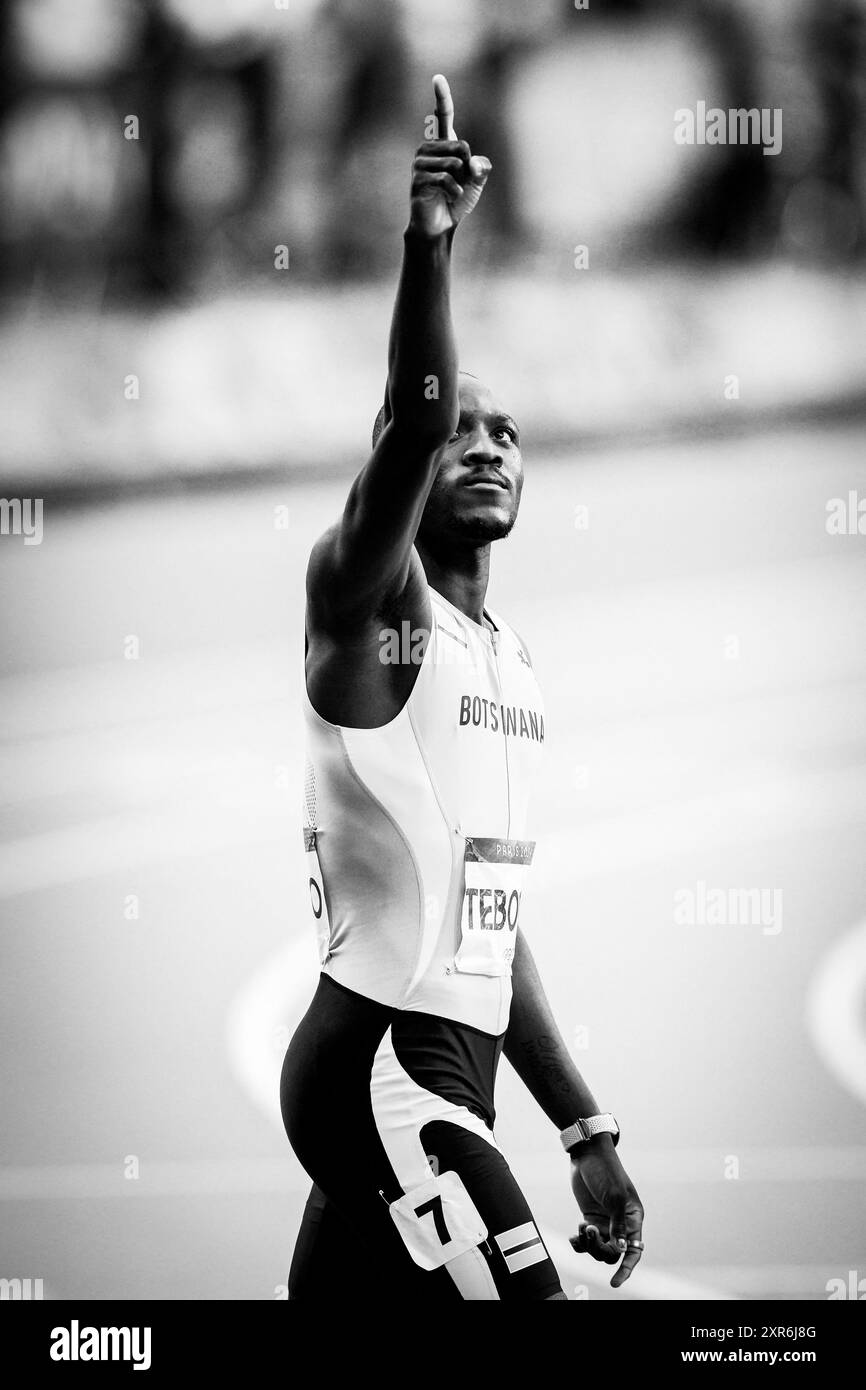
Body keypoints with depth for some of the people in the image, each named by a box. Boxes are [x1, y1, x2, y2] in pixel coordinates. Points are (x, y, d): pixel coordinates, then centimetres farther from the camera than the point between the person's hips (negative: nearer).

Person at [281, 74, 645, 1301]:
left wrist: (583, 1129, 20)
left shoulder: (507, 655, 18)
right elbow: (411, 422, -27)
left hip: (453, 1057, 8)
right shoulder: (368, 600, -5)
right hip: (382, 1060, -8)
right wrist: (429, 245, -42)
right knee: (522, 1289, -17)